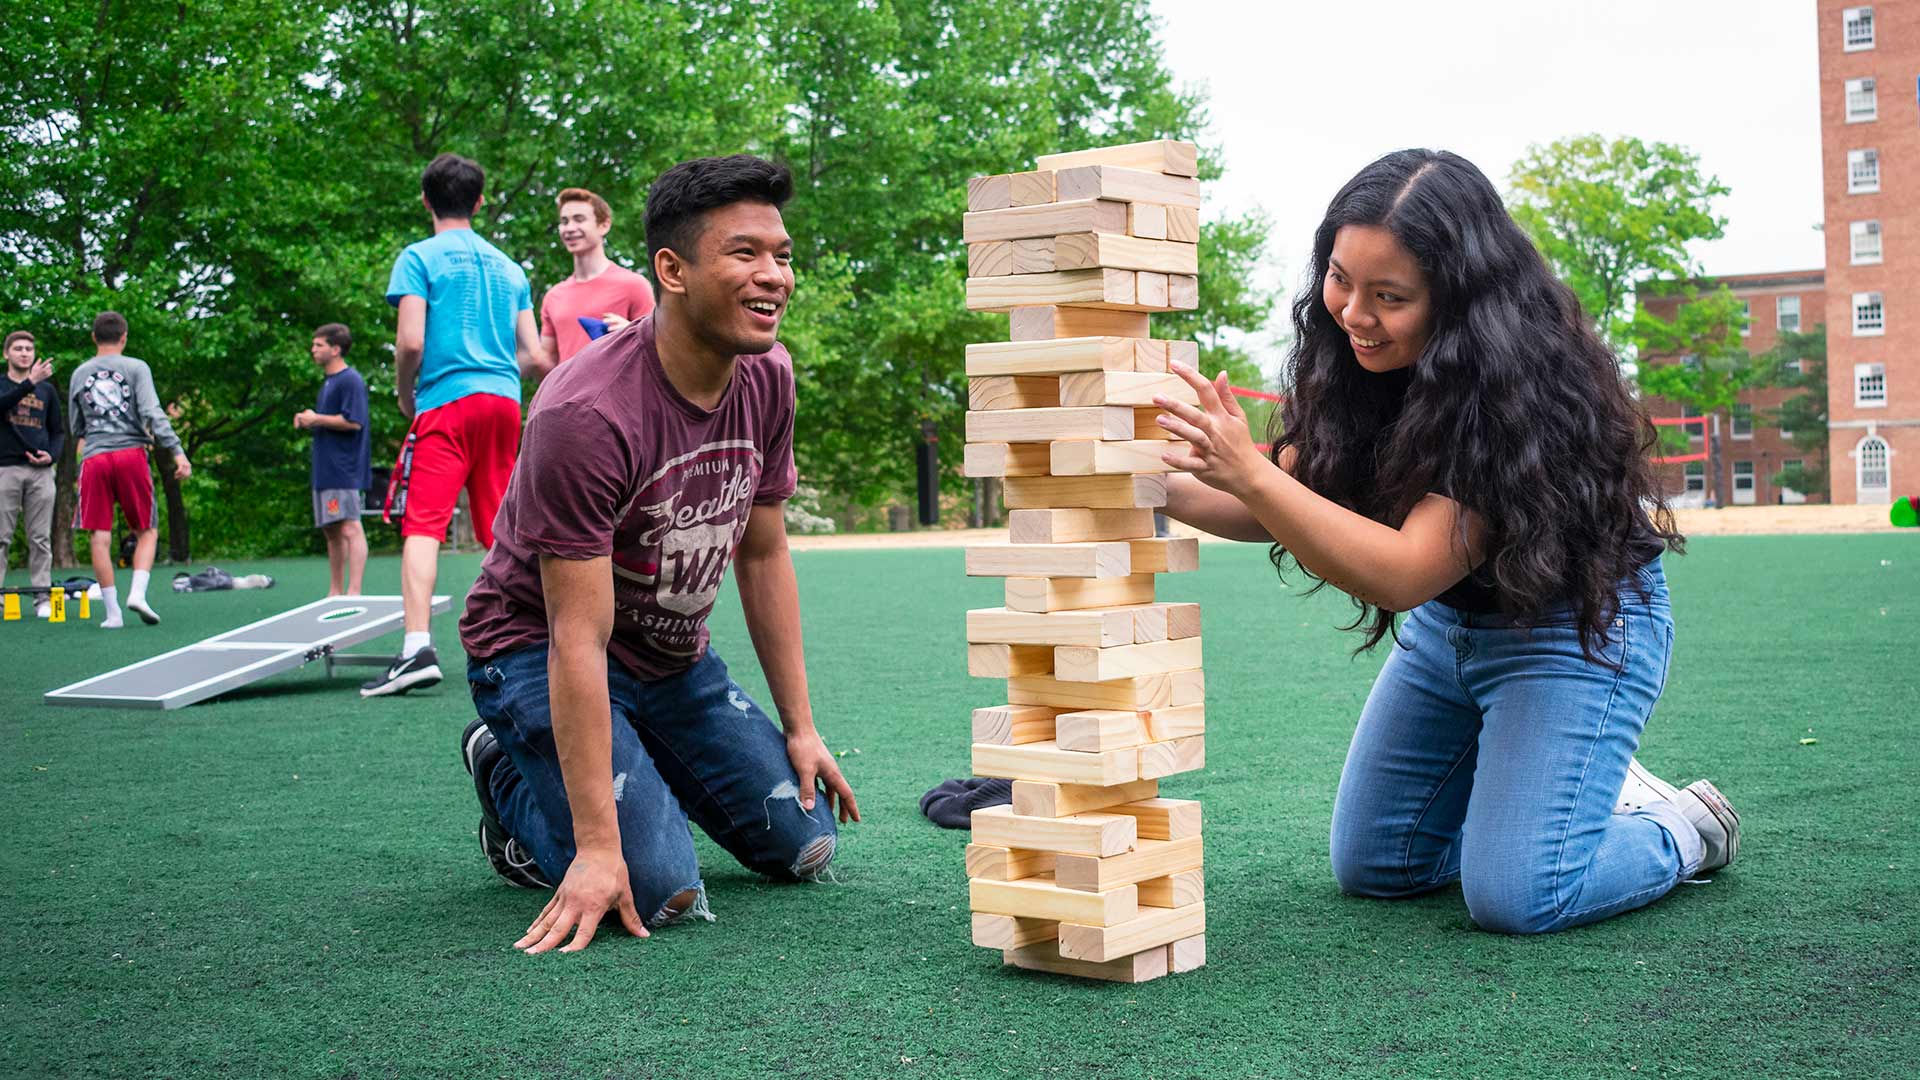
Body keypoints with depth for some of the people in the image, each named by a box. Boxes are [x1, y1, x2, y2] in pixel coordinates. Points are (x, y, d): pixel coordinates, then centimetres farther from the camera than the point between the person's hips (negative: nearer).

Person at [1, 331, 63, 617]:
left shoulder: (47, 390, 15)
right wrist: (30, 382, -29)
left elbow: (58, 432, 18)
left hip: (40, 471, 2)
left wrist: (52, 455, -2)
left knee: (40, 539, 1)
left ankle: (42, 597, 3)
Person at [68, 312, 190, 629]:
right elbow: (153, 413, -10)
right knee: (147, 532, 8)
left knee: (101, 537, 2)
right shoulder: (136, 368, 3)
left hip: (94, 459, 2)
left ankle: (113, 613, 0)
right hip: (131, 454, -2)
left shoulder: (79, 374, 14)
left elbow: (76, 428, 20)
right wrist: (177, 451, -13)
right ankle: (137, 594, -11)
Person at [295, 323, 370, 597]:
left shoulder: (350, 380, -10)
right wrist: (307, 420, 10)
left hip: (344, 469, -10)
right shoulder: (327, 382, 20)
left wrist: (316, 419, -13)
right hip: (325, 470, 10)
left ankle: (354, 592, -17)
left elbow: (353, 421, -20)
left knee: (350, 528, -13)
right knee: (331, 531, 13)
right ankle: (335, 592, 19)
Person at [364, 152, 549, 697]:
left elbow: (410, 342, -10)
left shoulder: (419, 258, 1)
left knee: (422, 524, -10)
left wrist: (404, 396, 7)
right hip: (504, 402, 5)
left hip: (445, 403, -5)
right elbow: (534, 357, 13)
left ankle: (417, 647, -24)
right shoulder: (508, 267, 17)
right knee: (501, 530, 10)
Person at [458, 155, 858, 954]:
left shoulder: (767, 378, -9)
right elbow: (578, 641, -31)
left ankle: (641, 764, 23)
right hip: (537, 649, -7)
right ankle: (511, 774, 8)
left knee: (804, 849, 2)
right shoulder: (588, 413, -31)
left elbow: (763, 556, 3)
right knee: (658, 890, -21)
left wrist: (801, 729, 4)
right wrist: (597, 849, -31)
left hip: (674, 656, 7)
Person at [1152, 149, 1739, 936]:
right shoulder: (1353, 359, -11)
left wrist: (1248, 473, -45)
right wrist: (1162, 485, -25)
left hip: (1578, 626, -7)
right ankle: (1562, 792, 28)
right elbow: (1278, 508, -6)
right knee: (1371, 868, 10)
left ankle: (1680, 831, 11)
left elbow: (1404, 573, -36)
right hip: (1450, 623, 7)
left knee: (1514, 896, -17)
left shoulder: (1520, 388, -33)